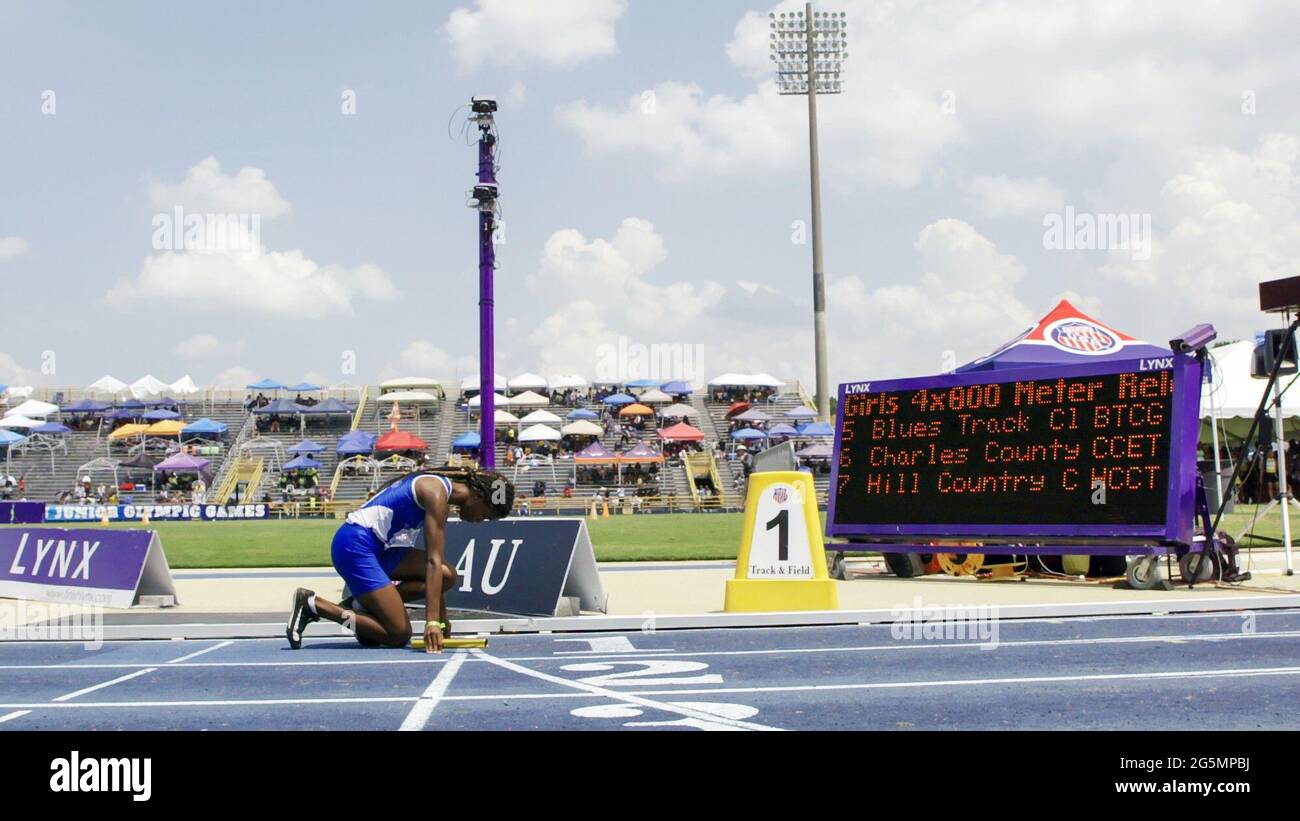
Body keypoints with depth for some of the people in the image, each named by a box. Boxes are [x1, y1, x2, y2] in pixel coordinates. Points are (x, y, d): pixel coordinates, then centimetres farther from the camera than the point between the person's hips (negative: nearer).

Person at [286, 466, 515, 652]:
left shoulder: (442, 499, 15)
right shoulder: (437, 493, -15)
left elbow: (435, 566, 17)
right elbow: (433, 561, -22)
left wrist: (442, 623, 15)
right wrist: (432, 622, -26)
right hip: (355, 545, -10)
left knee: (447, 576, -4)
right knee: (398, 635, -12)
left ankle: (363, 602, 0)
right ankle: (312, 603, -7)